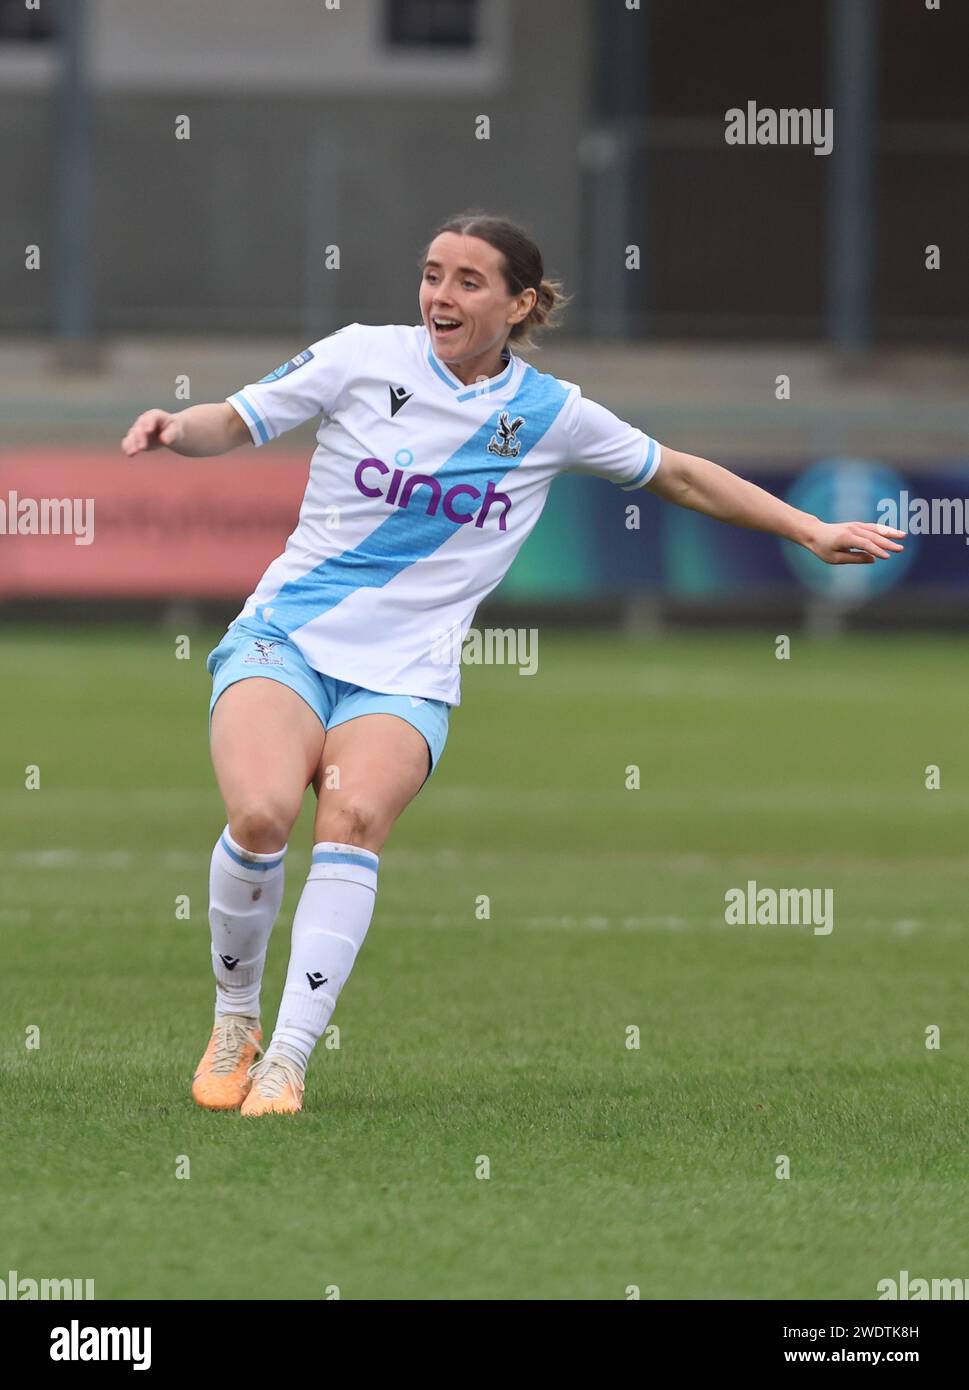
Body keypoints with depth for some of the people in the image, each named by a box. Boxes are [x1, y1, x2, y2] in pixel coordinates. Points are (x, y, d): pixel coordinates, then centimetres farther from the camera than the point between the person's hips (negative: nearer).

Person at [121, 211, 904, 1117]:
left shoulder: (551, 415, 3)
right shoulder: (363, 357, -1)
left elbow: (679, 475, 16)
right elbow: (233, 424, 6)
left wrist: (811, 531, 15)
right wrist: (173, 429, -16)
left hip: (405, 676, 1)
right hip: (286, 636, -1)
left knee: (353, 818, -30)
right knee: (260, 815, -28)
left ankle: (287, 1060, -29)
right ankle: (233, 1022, -3)